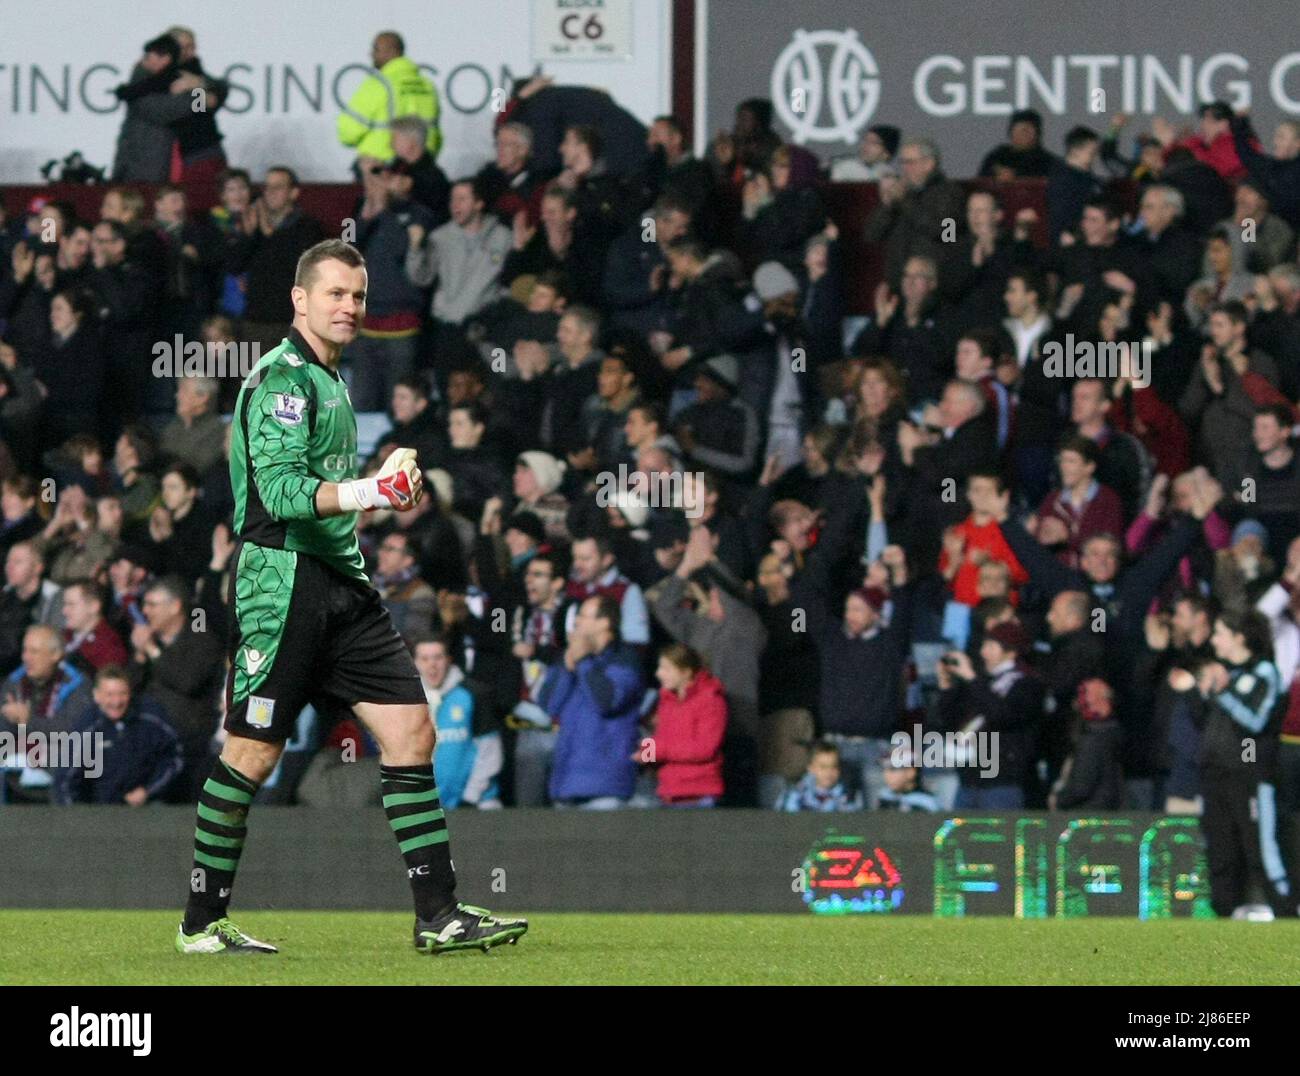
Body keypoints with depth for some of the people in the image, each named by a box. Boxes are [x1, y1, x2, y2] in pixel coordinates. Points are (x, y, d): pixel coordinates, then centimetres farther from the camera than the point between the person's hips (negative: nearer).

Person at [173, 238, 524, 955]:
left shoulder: (328, 381, 20)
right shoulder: (281, 378, -10)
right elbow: (282, 491, -21)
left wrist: (384, 490, 19)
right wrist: (366, 491, -31)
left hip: (343, 585, 9)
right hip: (284, 580, -9)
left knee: (410, 730, -1)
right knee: (252, 755, -3)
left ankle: (438, 915, -2)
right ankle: (200, 923, 8)